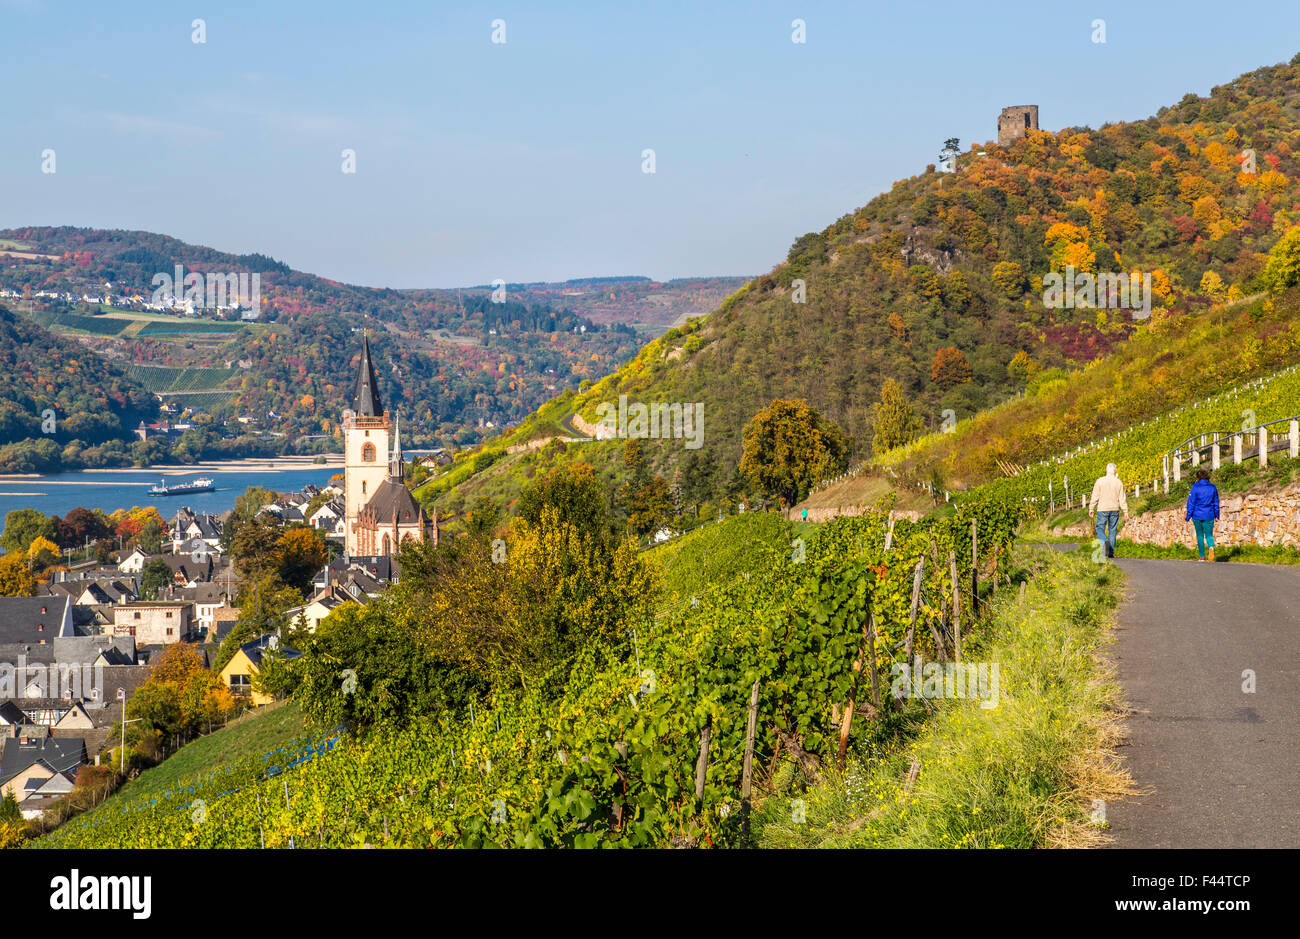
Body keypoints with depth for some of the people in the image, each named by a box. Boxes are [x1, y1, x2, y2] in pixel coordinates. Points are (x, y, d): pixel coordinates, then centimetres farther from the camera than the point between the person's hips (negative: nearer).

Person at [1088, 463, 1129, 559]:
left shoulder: (1100, 481, -5)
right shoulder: (1118, 483, 1)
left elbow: (1095, 496, -5)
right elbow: (1122, 499, 0)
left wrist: (1091, 509, 3)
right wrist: (1125, 512, 4)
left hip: (1102, 509, -2)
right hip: (1114, 509, 2)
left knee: (1100, 528, 5)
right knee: (1112, 530, 8)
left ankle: (1105, 542, -24)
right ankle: (1111, 552, 8)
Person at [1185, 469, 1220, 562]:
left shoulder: (1195, 487, -7)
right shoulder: (1212, 487, 3)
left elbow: (1191, 502, -7)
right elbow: (1216, 503, 10)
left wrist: (1188, 516, -2)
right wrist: (1216, 515, 21)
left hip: (1197, 515, -1)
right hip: (1209, 516, 2)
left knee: (1200, 535, 13)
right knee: (1209, 535, 8)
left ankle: (1202, 557, 17)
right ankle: (1211, 548, -25)